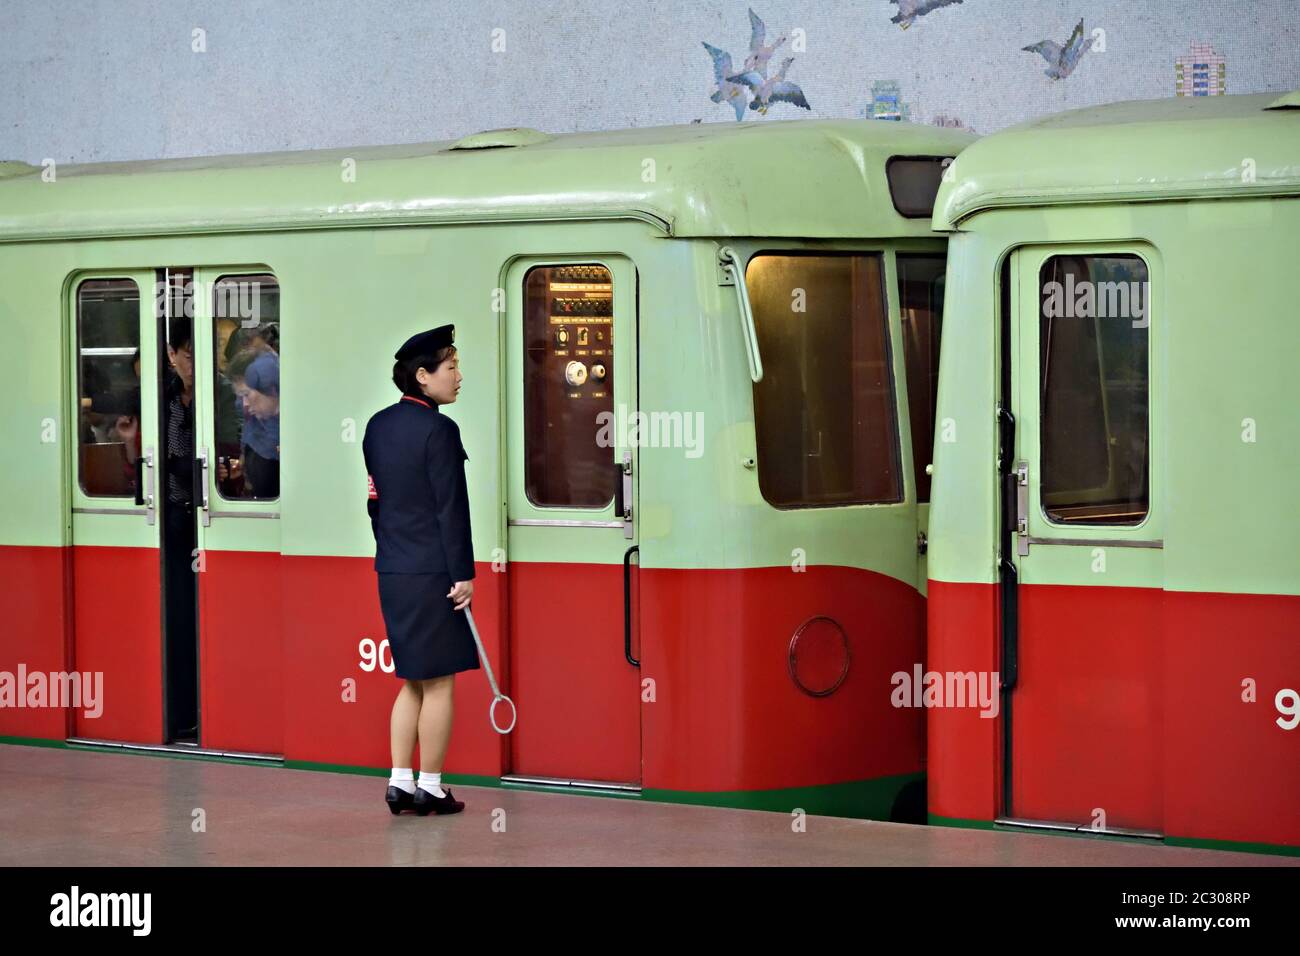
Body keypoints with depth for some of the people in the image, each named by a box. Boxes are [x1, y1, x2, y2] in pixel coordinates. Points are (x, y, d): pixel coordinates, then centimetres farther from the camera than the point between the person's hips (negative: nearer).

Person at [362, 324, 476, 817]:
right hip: (432, 572, -8)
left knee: (412, 683, 16)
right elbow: (451, 508, -16)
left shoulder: (379, 424, 10)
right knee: (439, 683, 1)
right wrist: (463, 574, -13)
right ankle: (430, 788, 5)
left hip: (391, 570, 8)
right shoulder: (438, 430, -15)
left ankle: (399, 782, 14)